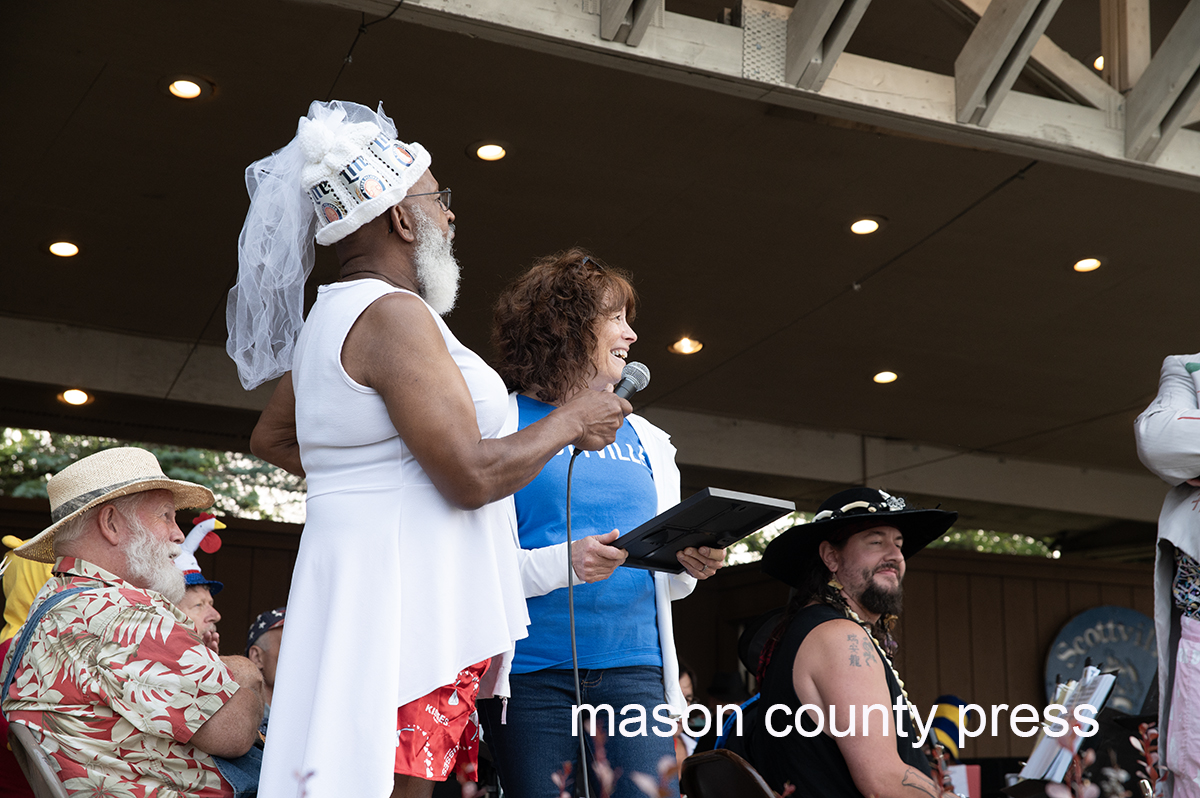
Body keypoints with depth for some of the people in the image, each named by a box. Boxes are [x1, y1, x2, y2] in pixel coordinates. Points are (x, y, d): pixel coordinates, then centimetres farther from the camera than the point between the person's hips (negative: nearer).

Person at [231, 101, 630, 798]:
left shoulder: (333, 318, 19)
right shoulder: (394, 314, -13)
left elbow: (271, 439, 33)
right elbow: (472, 475, -18)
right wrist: (572, 422, -4)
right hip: (404, 608, -10)